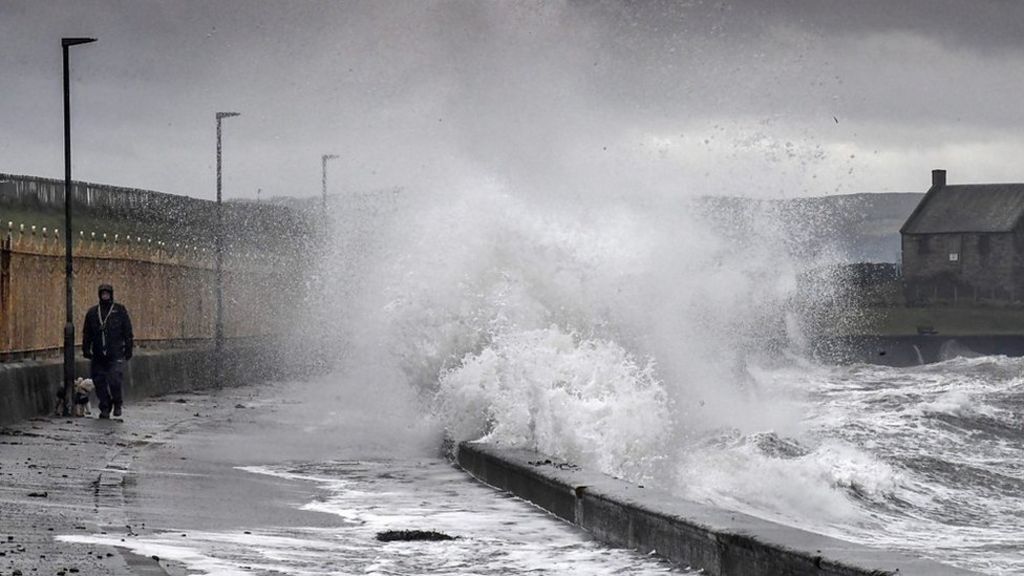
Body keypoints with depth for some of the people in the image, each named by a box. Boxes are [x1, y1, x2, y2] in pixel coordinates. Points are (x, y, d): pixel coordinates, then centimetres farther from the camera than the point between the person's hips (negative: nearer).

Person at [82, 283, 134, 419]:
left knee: (114, 381, -13)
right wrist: (86, 349, 8)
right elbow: (86, 333, 16)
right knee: (100, 383, 3)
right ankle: (105, 409, 14)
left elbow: (128, 332, 4)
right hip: (98, 356, 3)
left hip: (116, 355, -3)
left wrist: (128, 349, 0)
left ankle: (117, 404, 10)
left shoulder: (120, 311, 3)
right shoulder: (92, 312, 11)